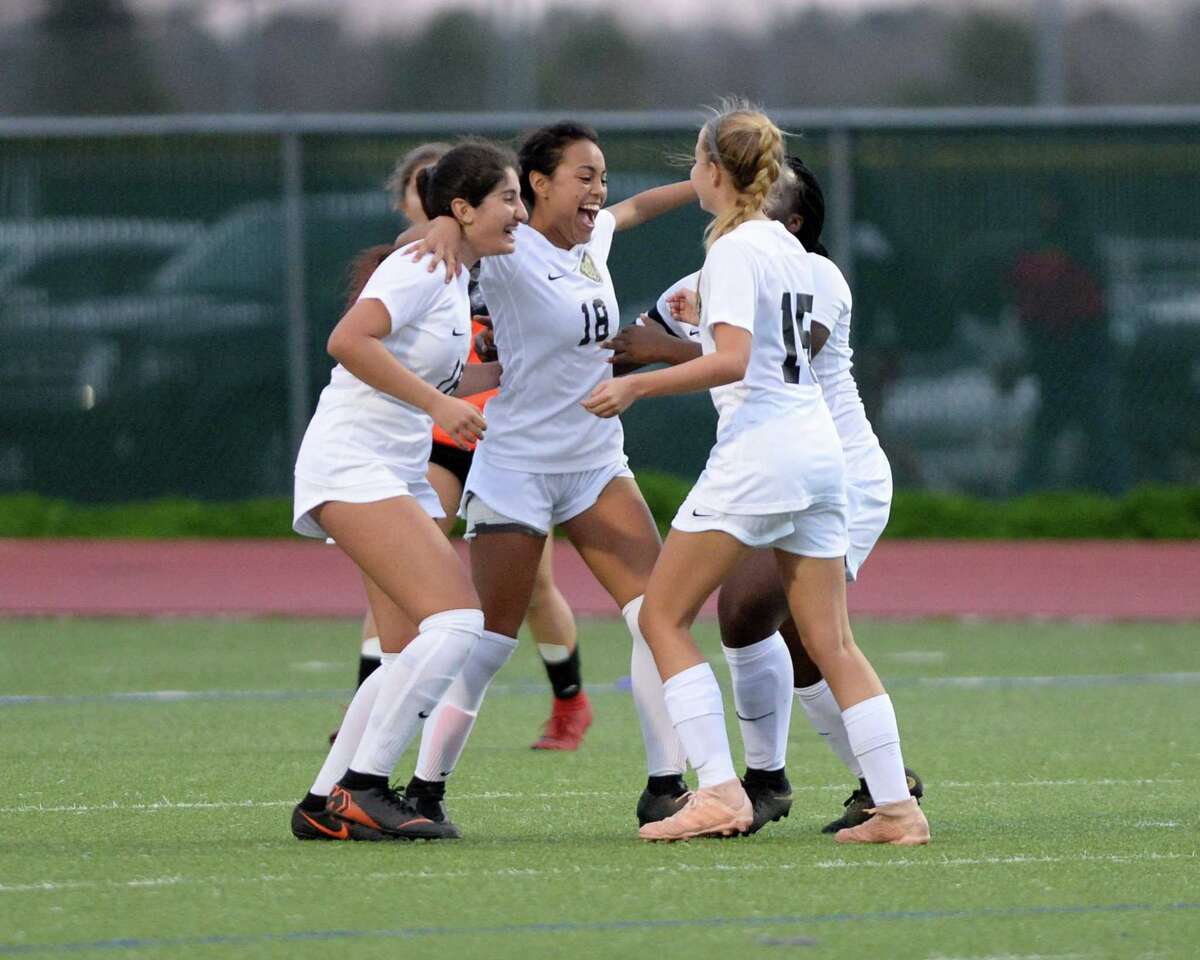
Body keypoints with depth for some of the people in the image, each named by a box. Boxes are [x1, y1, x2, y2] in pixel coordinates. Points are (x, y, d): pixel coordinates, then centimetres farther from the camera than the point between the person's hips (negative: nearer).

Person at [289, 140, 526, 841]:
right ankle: (359, 789, -17)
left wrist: (503, 371, 22)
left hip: (400, 472, 10)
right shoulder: (422, 267, -12)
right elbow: (347, 342, -25)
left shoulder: (456, 279, 16)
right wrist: (437, 402, -23)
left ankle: (326, 804, 10)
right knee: (457, 620, -20)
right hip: (351, 463, -10)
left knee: (414, 653, 4)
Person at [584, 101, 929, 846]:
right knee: (831, 643, 8)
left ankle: (719, 792, -10)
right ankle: (897, 807, 2)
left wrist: (637, 386, -18)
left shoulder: (734, 249, -9)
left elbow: (732, 361, -21)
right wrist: (703, 320, 36)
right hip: (819, 444, 8)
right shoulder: (789, 246, 16)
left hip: (759, 449, -8)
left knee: (664, 616, 0)